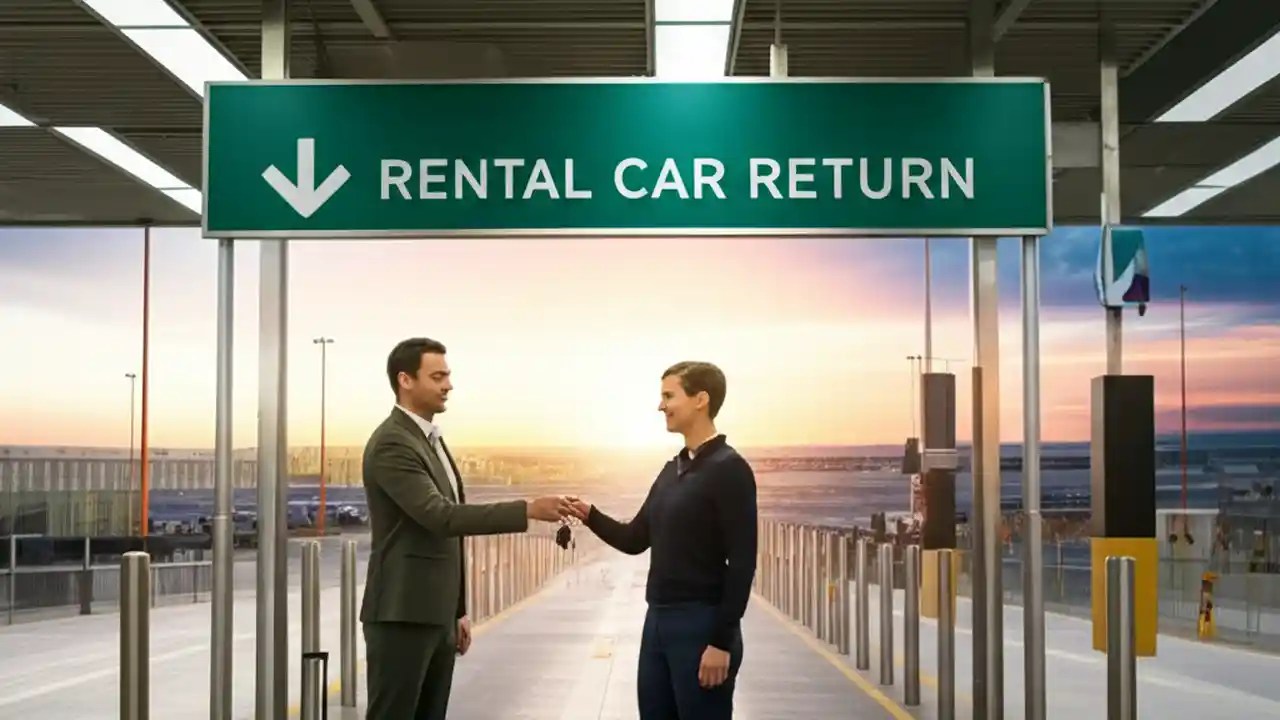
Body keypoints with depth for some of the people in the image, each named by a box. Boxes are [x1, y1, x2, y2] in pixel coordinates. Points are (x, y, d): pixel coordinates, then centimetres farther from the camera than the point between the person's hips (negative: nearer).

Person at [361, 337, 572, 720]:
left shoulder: (432, 440, 18)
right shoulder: (391, 443, -14)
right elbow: (439, 516, -25)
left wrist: (457, 611, 21)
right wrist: (528, 510, -27)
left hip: (435, 615, 9)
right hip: (401, 615, -9)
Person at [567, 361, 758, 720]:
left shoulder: (729, 469, -12)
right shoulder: (672, 470, 13)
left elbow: (742, 562, -16)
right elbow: (635, 540, 17)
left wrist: (722, 642, -19)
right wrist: (590, 515, -1)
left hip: (702, 624, -8)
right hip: (658, 620, 8)